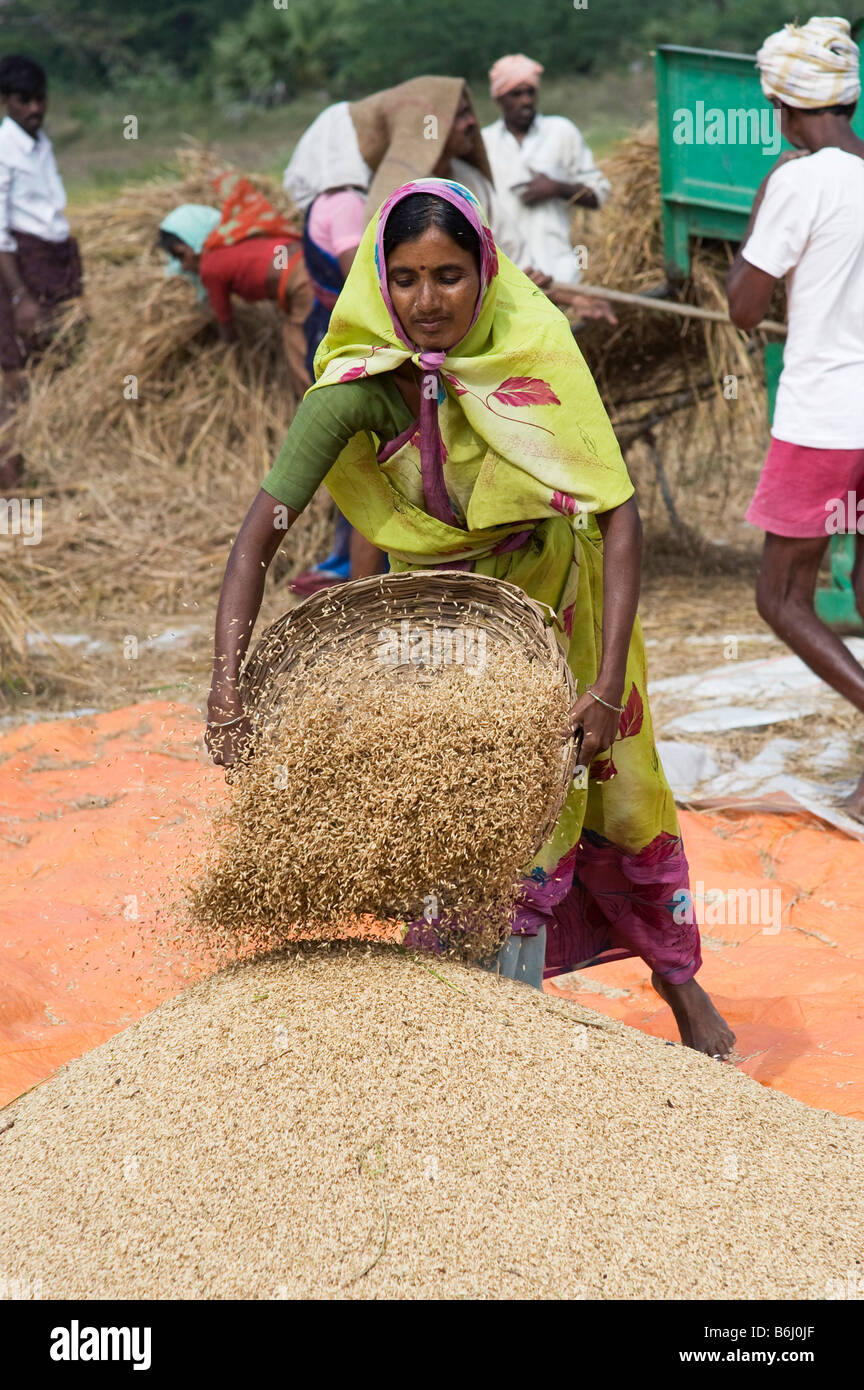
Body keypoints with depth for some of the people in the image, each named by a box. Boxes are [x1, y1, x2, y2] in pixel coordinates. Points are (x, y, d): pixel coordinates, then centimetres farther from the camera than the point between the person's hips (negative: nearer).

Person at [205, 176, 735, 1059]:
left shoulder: (536, 346, -28)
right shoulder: (359, 384, -27)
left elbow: (617, 516, -27)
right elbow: (263, 528, -31)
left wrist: (608, 681, -32)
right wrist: (229, 678, -45)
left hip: (557, 594, 1)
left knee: (613, 784, 14)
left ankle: (676, 973, 39)